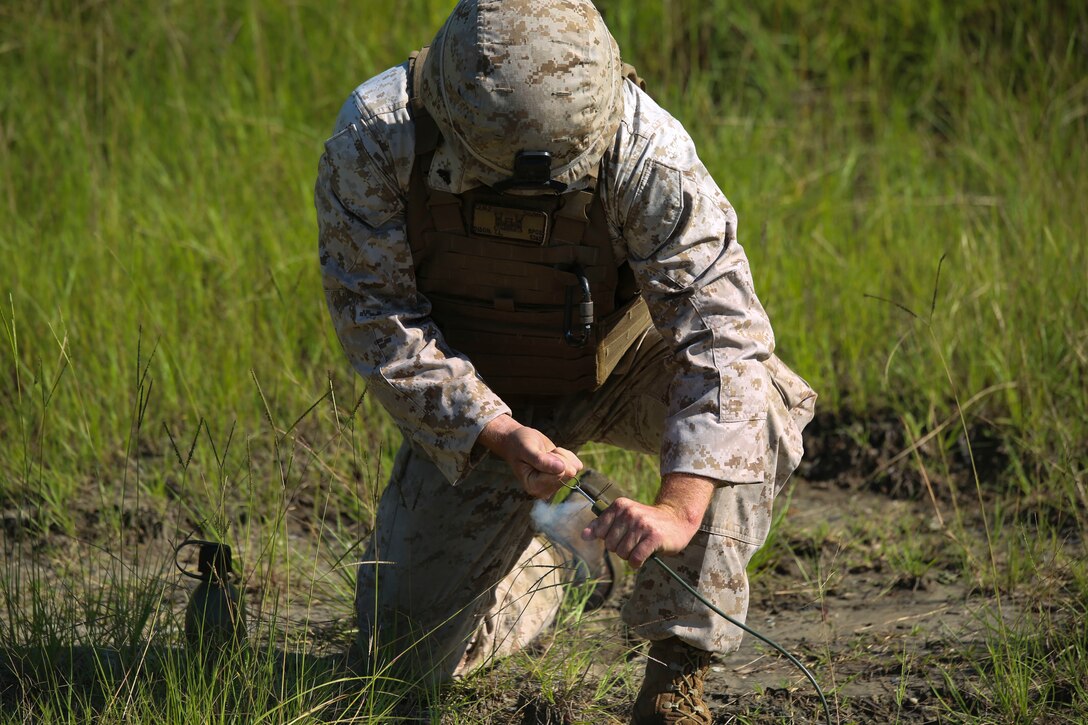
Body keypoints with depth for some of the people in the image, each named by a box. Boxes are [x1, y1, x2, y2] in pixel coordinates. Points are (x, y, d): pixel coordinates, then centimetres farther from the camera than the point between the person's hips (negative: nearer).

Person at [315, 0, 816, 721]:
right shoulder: (375, 137, -29)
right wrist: (503, 439, -34)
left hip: (618, 364, -1)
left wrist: (680, 508, -49)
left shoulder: (643, 146, -33)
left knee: (752, 399, -33)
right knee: (418, 645, 0)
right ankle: (553, 550, 33)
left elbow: (718, 318, -37)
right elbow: (377, 315, -23)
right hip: (480, 403, 1)